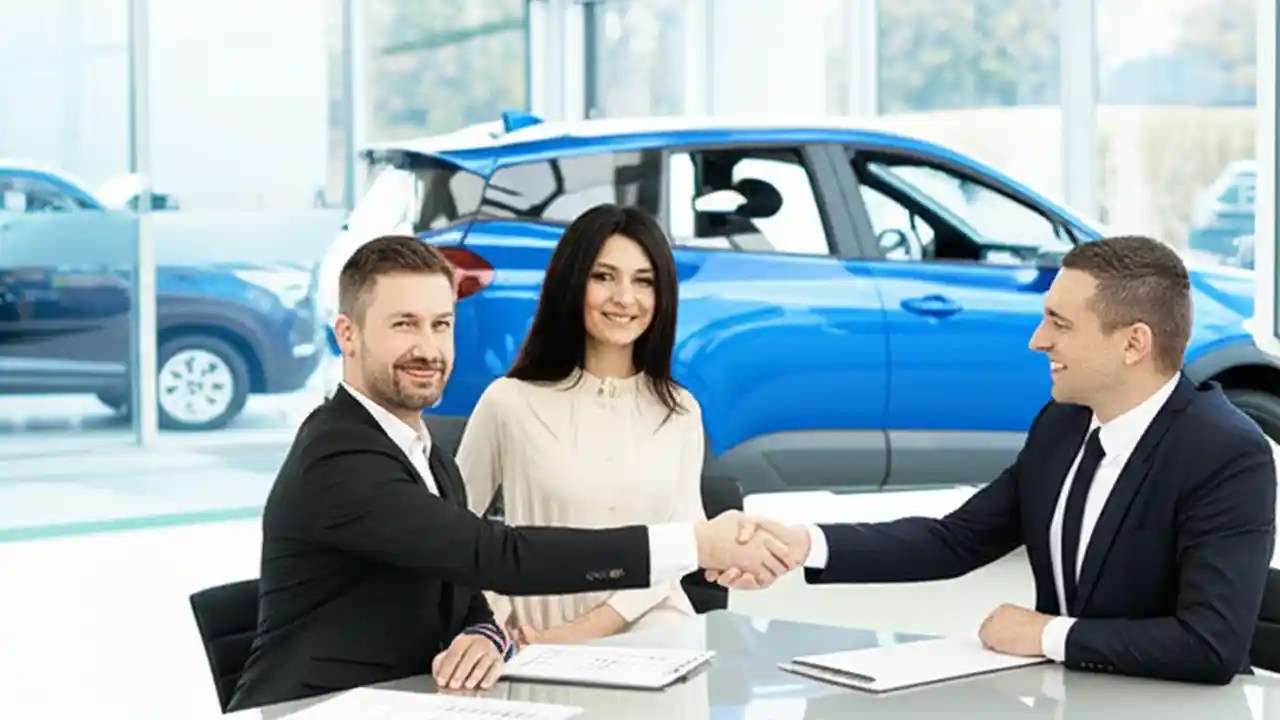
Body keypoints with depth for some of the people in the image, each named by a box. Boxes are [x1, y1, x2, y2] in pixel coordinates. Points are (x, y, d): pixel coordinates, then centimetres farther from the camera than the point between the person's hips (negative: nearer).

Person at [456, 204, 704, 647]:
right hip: (543, 647, -1)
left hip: (650, 636, 2)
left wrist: (589, 629, -12)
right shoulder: (511, 401, 0)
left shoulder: (680, 411, 8)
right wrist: (496, 625, -5)